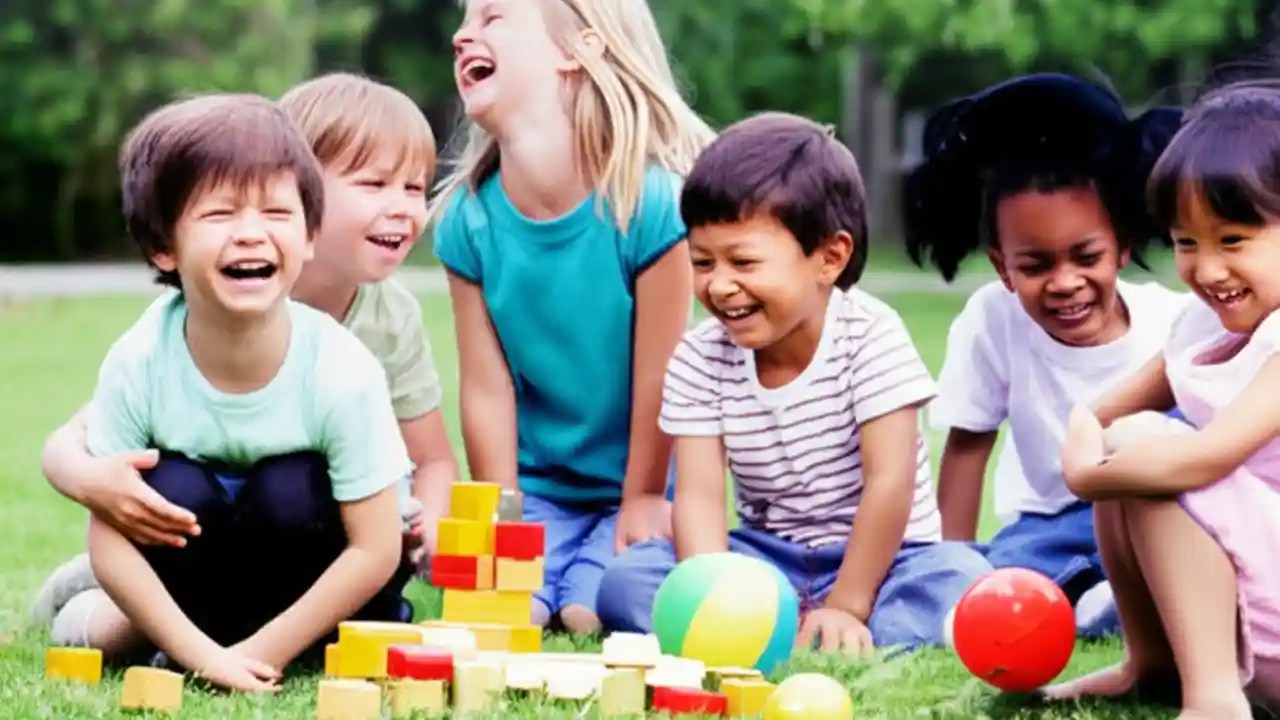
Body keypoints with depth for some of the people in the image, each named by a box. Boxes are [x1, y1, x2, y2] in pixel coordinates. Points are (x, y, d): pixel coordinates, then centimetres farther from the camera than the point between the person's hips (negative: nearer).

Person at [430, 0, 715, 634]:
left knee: (597, 612, -21)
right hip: (536, 487, 2)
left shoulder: (651, 201, -23)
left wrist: (643, 500, -7)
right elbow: (486, 388, -8)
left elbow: (658, 377, -15)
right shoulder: (468, 218, -12)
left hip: (642, 486, -2)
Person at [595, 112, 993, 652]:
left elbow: (889, 482, -19)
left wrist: (846, 608, -22)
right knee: (625, 581, -19)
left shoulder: (871, 336, -15)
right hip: (766, 561, 3)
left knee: (963, 581, -34)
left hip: (875, 560, -3)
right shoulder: (699, 359, -5)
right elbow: (698, 496, -12)